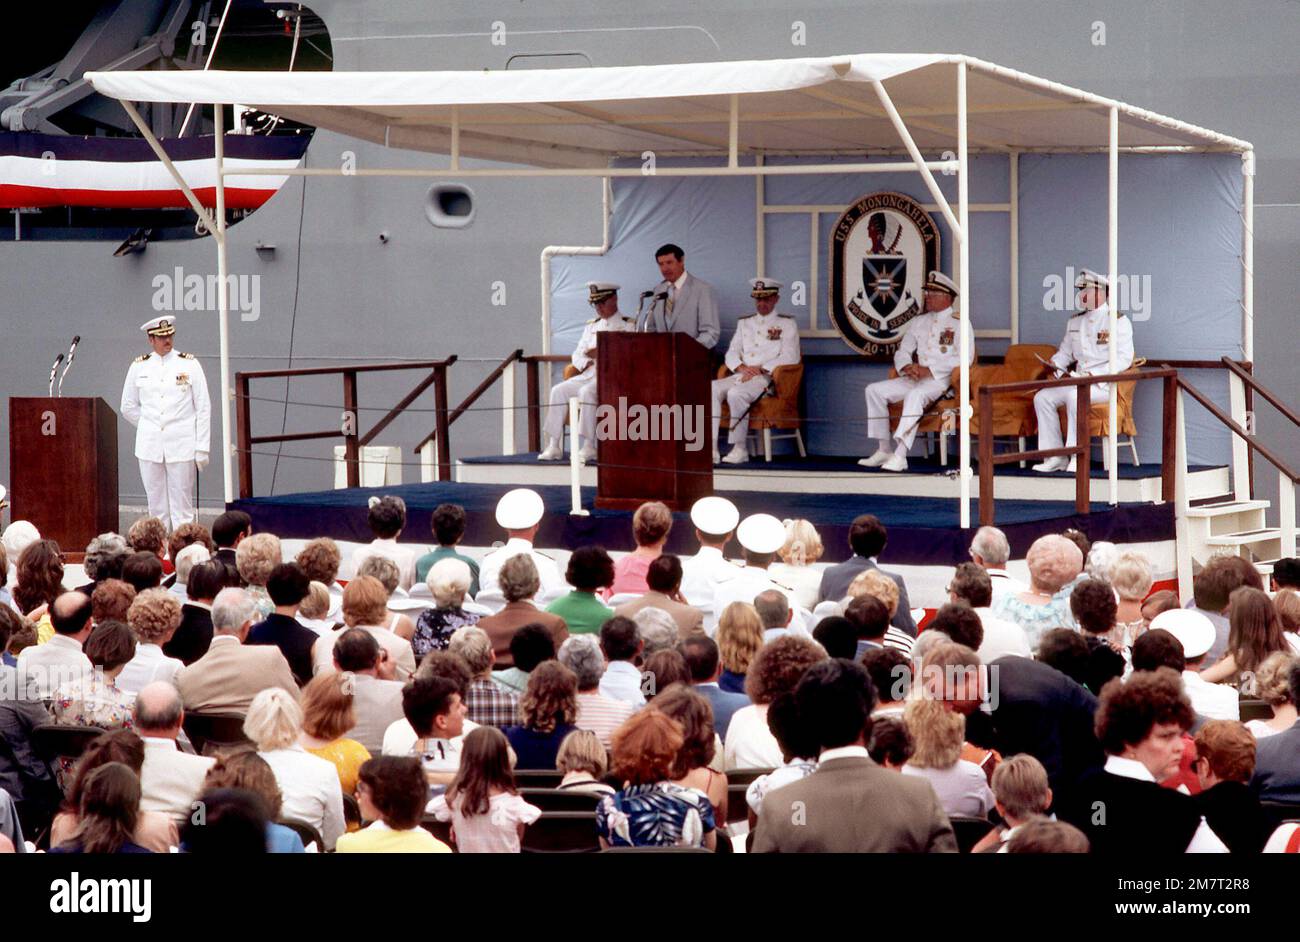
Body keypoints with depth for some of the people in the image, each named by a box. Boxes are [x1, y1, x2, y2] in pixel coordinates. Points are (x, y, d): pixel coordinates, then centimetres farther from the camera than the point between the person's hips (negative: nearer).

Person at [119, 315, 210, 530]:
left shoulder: (189, 364, 1)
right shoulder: (139, 367, 6)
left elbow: (203, 408, 0)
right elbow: (128, 407, 16)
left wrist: (202, 448, -4)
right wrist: (151, 427, 10)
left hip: (181, 446, -2)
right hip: (150, 447, 2)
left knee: (182, 504, -2)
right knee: (156, 506, 4)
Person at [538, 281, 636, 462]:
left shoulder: (628, 326, 5)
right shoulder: (591, 326, 24)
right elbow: (577, 355, 19)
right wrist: (587, 363, -4)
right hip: (589, 374, 6)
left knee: (587, 392, -35)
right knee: (558, 391, -16)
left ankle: (589, 447, -34)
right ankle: (554, 446, -19)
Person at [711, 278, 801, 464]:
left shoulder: (787, 324, 7)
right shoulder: (744, 323, 23)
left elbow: (791, 357, -6)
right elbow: (731, 354, 16)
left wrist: (759, 369, -14)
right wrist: (743, 368, -7)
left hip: (767, 378, -5)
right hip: (741, 376, 5)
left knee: (736, 393, -35)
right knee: (711, 389, -24)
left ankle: (740, 449, -28)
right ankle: (711, 449, -30)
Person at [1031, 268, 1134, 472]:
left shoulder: (1118, 321, -4)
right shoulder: (1075, 322, 18)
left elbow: (1123, 359, -13)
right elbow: (1065, 352, 24)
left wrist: (1093, 375, -22)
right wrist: (1055, 366, -1)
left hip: (1105, 384, -7)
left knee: (1074, 395, -36)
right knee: (1042, 397, -13)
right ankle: (1055, 457, -12)